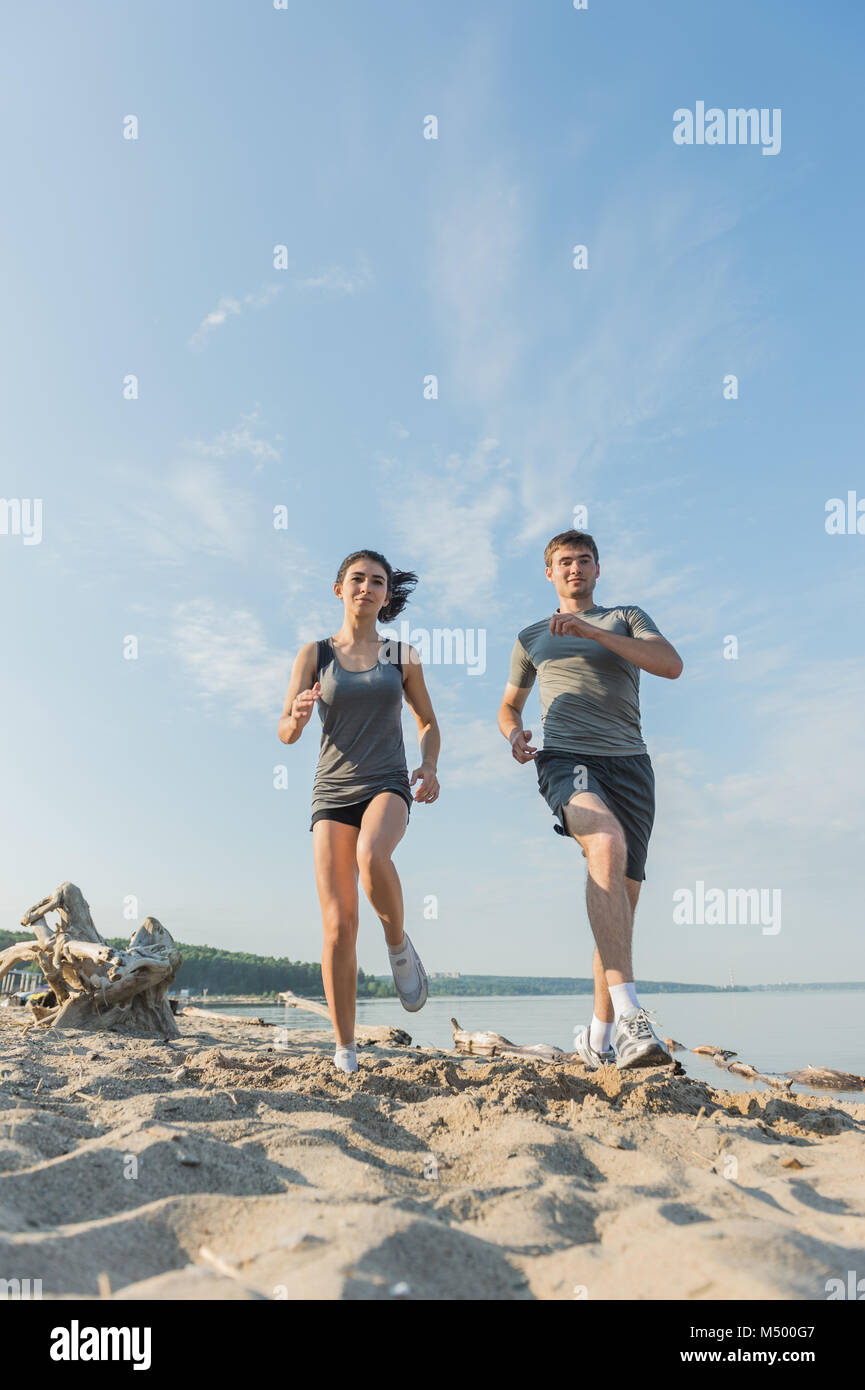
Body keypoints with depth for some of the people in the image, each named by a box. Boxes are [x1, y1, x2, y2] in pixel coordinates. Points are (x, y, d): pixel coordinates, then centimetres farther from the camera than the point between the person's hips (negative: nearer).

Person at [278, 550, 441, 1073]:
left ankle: (399, 944, -5)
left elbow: (428, 722, 17)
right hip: (333, 792, 1)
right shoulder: (314, 654, 6)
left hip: (388, 786, 0)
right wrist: (298, 716, -24)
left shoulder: (403, 656, 8)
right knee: (338, 922, -6)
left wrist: (429, 766, -3)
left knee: (373, 856, -35)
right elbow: (286, 734, 1)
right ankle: (345, 1050, 8)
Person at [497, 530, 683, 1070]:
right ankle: (629, 1015, -40)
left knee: (624, 899, -1)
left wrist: (591, 632, -8)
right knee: (607, 844, -34)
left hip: (629, 763, 2)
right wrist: (515, 734, 6)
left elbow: (672, 665, 0)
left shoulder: (628, 618, 19)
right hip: (564, 758, -1)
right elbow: (509, 706, 31)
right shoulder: (531, 637, 24)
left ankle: (599, 1035, 16)